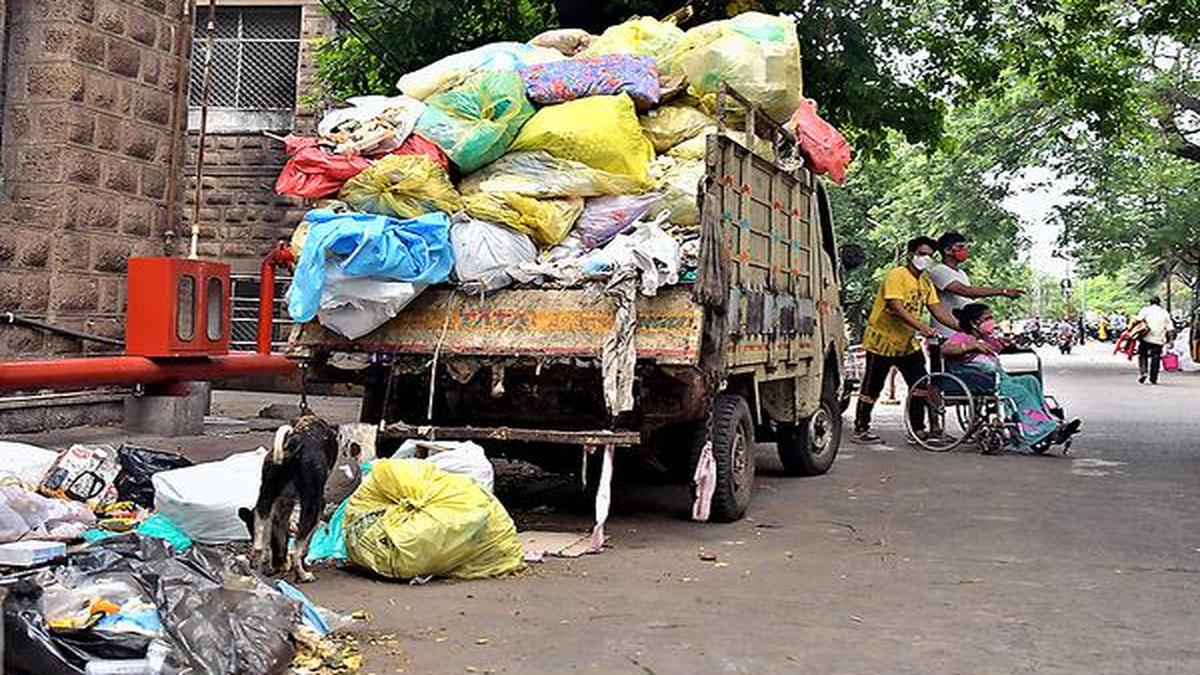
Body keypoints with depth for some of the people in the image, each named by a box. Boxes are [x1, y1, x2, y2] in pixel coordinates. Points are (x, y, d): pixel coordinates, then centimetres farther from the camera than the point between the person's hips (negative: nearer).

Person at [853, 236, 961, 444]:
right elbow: (897, 308, -29)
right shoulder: (896, 276, -17)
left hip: (907, 342, 7)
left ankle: (918, 428, 10)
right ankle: (860, 430, 10)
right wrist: (922, 326, -40)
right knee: (872, 387, 0)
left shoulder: (925, 282, 8)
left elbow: (938, 309, 2)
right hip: (882, 340, -7)